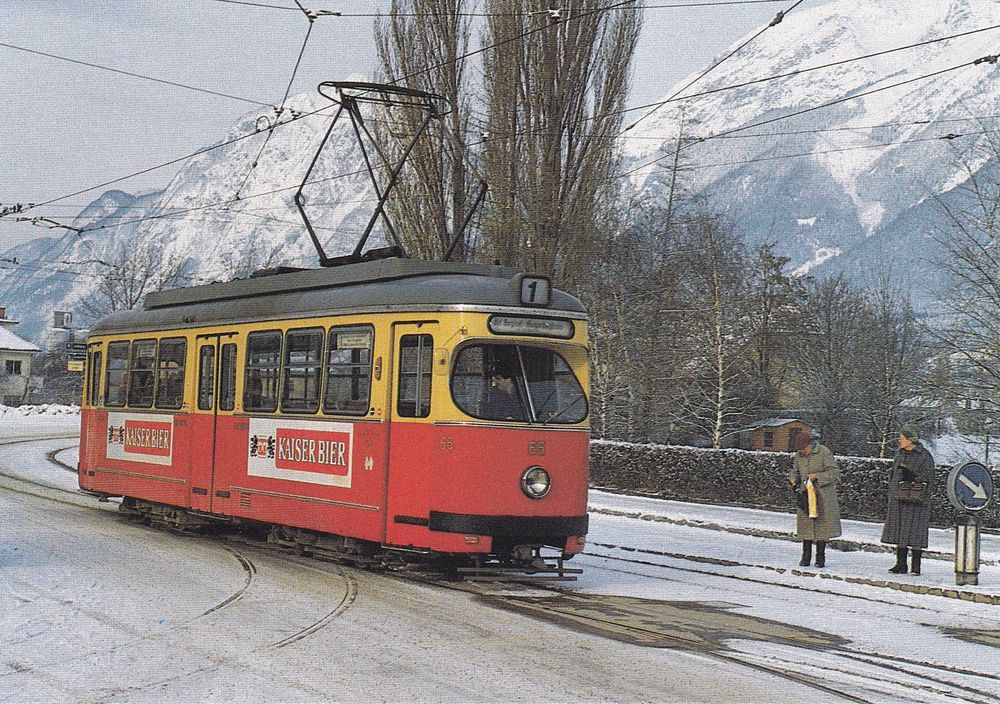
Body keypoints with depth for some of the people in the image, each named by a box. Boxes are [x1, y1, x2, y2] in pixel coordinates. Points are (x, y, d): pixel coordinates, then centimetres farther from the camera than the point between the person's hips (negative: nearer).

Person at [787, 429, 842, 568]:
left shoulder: (824, 452, -11)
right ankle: (806, 557, 12)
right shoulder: (799, 455, 6)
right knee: (805, 524, 3)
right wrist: (793, 479, -5)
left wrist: (818, 476, -21)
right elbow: (795, 471, 17)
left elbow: (835, 472, -10)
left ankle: (820, 557, 7)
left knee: (822, 524, -1)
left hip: (823, 495, -5)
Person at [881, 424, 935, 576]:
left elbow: (928, 479, -7)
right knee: (899, 531, 6)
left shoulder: (924, 456, -5)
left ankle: (915, 566, 2)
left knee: (915, 532, -4)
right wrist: (891, 498, 16)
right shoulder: (899, 454, 13)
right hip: (899, 499, 6)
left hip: (915, 500, -6)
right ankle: (901, 564, 12)